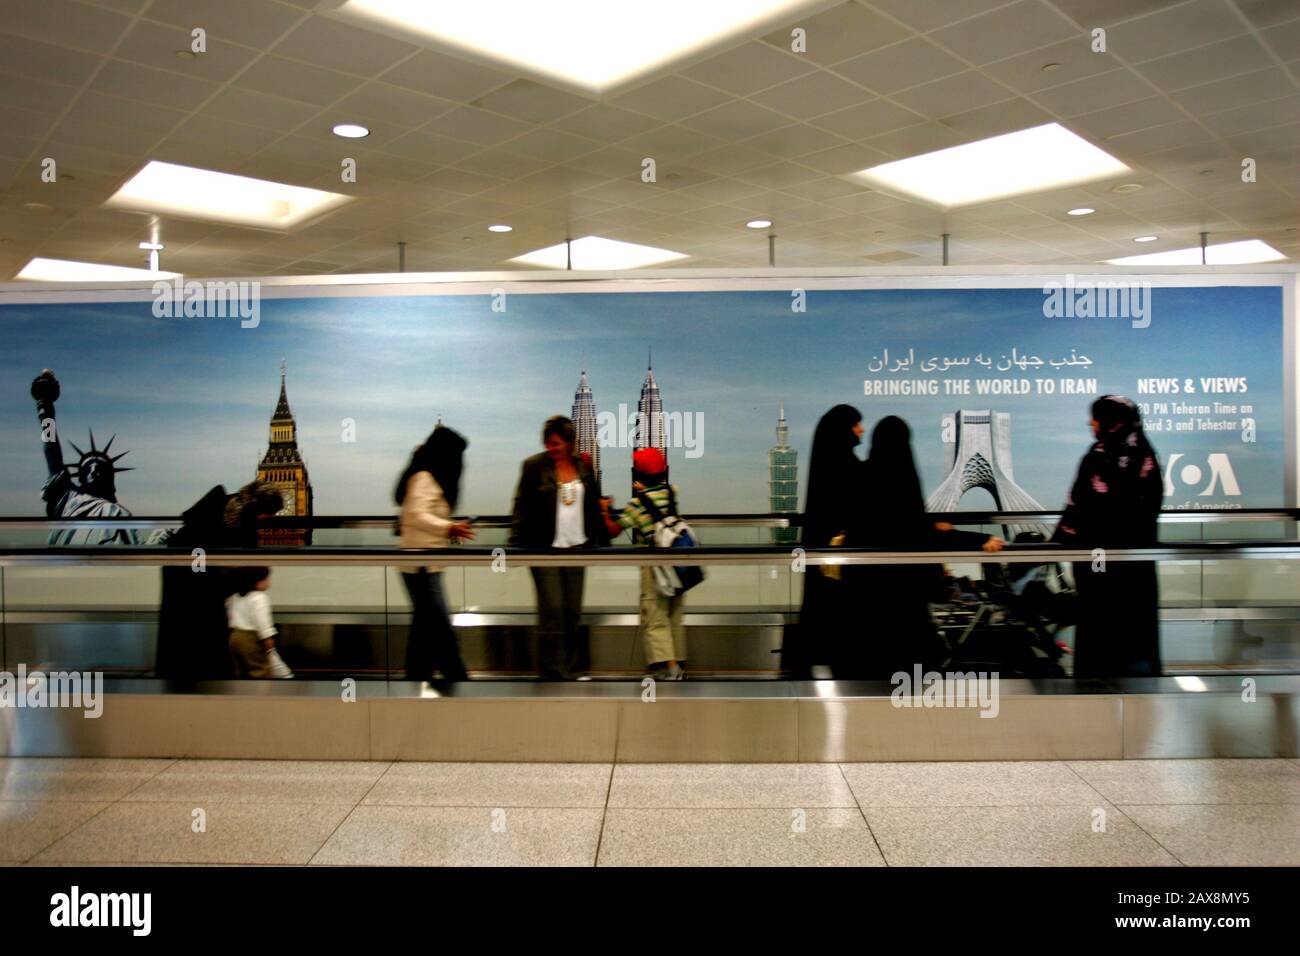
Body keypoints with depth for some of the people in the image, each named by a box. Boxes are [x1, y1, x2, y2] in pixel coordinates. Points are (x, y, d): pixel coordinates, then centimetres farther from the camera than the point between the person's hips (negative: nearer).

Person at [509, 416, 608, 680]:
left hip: (576, 548, 4)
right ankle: (553, 669, 2)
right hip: (544, 549, -4)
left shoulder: (583, 467, 8)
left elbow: (593, 506, 15)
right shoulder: (534, 466, -3)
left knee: (572, 610, 8)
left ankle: (569, 665, 21)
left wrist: (603, 541, 13)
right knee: (551, 610, -6)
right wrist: (515, 543, -14)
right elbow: (521, 506, -4)